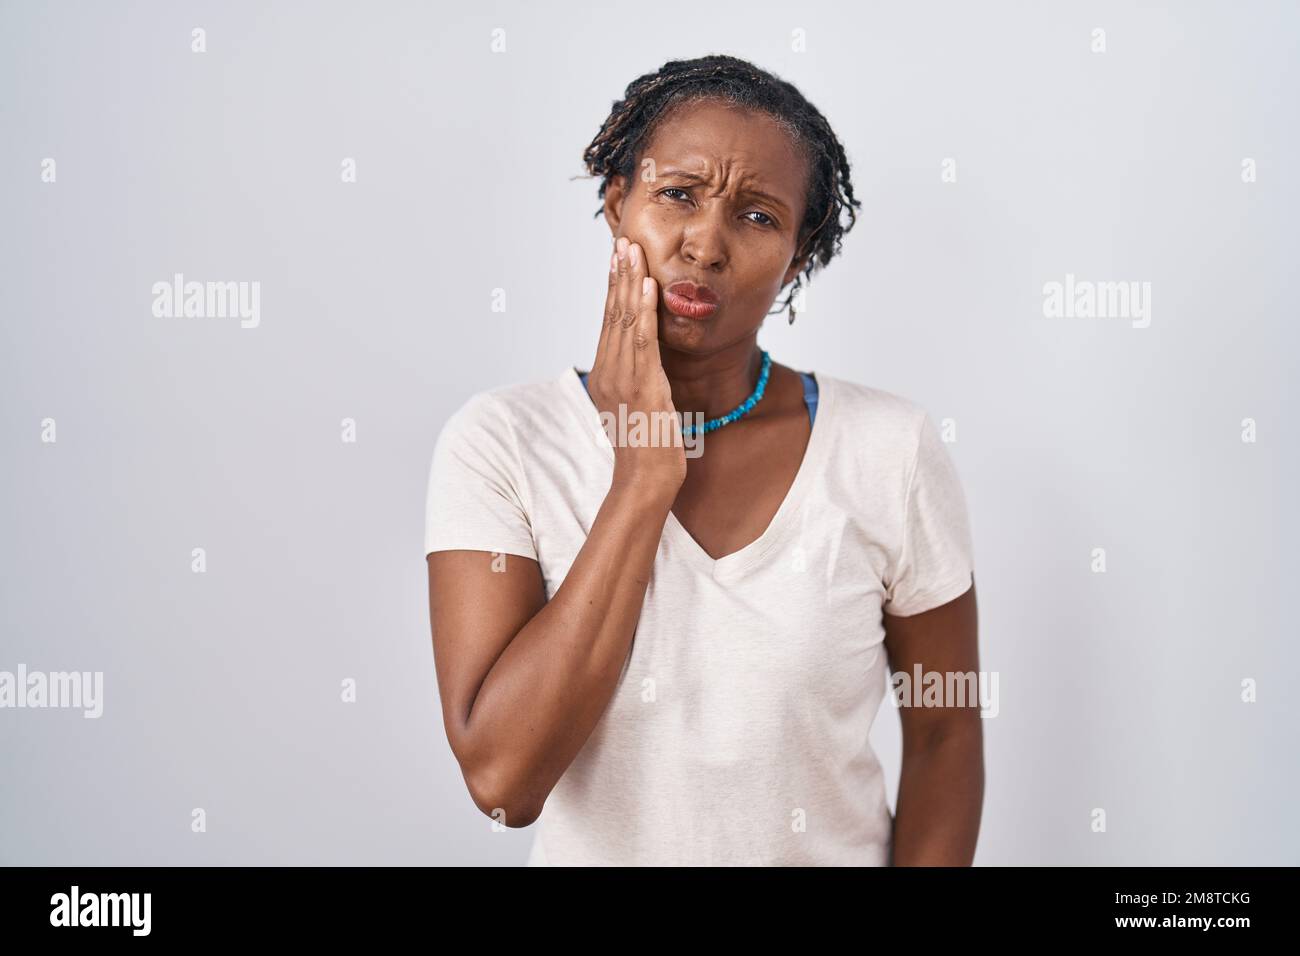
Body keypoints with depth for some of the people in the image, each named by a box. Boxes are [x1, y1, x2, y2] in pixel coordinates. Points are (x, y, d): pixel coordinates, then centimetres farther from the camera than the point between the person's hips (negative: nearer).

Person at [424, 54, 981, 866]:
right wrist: (642, 478, -26)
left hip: (840, 851, 0)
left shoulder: (891, 450, -15)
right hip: (594, 850, 0)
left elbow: (944, 732, -5)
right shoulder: (498, 443, -17)